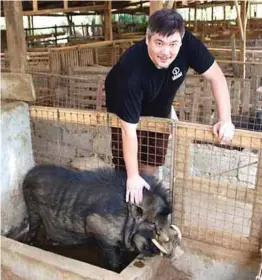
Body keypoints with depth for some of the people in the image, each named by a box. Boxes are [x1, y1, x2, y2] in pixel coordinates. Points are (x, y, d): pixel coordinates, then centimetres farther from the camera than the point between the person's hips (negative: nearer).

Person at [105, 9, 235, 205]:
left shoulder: (188, 44, -32)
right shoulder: (131, 71, -42)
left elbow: (216, 76, -18)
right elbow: (129, 129, -35)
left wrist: (225, 119, -29)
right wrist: (133, 176, -27)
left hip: (159, 109, 4)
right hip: (126, 112, -4)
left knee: (152, 163, 9)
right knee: (127, 169, -4)